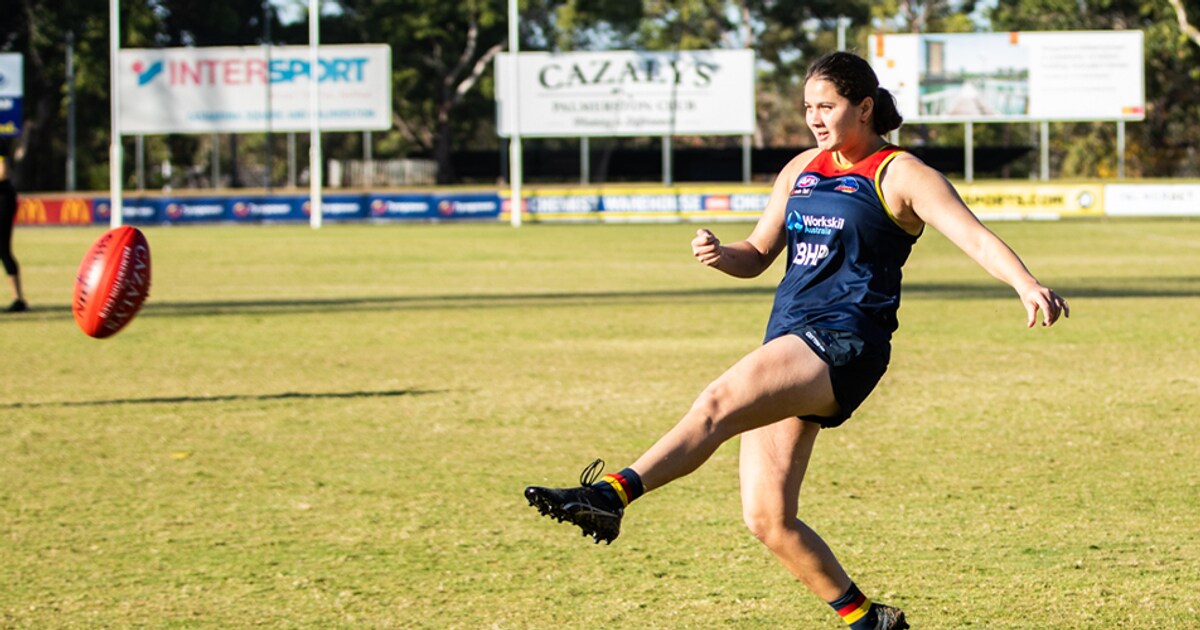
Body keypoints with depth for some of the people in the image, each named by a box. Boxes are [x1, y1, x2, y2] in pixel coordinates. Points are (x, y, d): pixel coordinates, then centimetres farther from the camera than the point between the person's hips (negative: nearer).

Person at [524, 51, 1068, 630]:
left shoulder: (900, 175, 0)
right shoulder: (801, 170, 20)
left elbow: (976, 237, -12)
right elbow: (758, 256, 26)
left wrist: (1027, 285, -31)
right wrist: (720, 254, 2)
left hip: (843, 344, -7)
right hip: (788, 342, 8)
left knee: (718, 403, -30)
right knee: (768, 519, 0)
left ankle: (610, 495, -43)